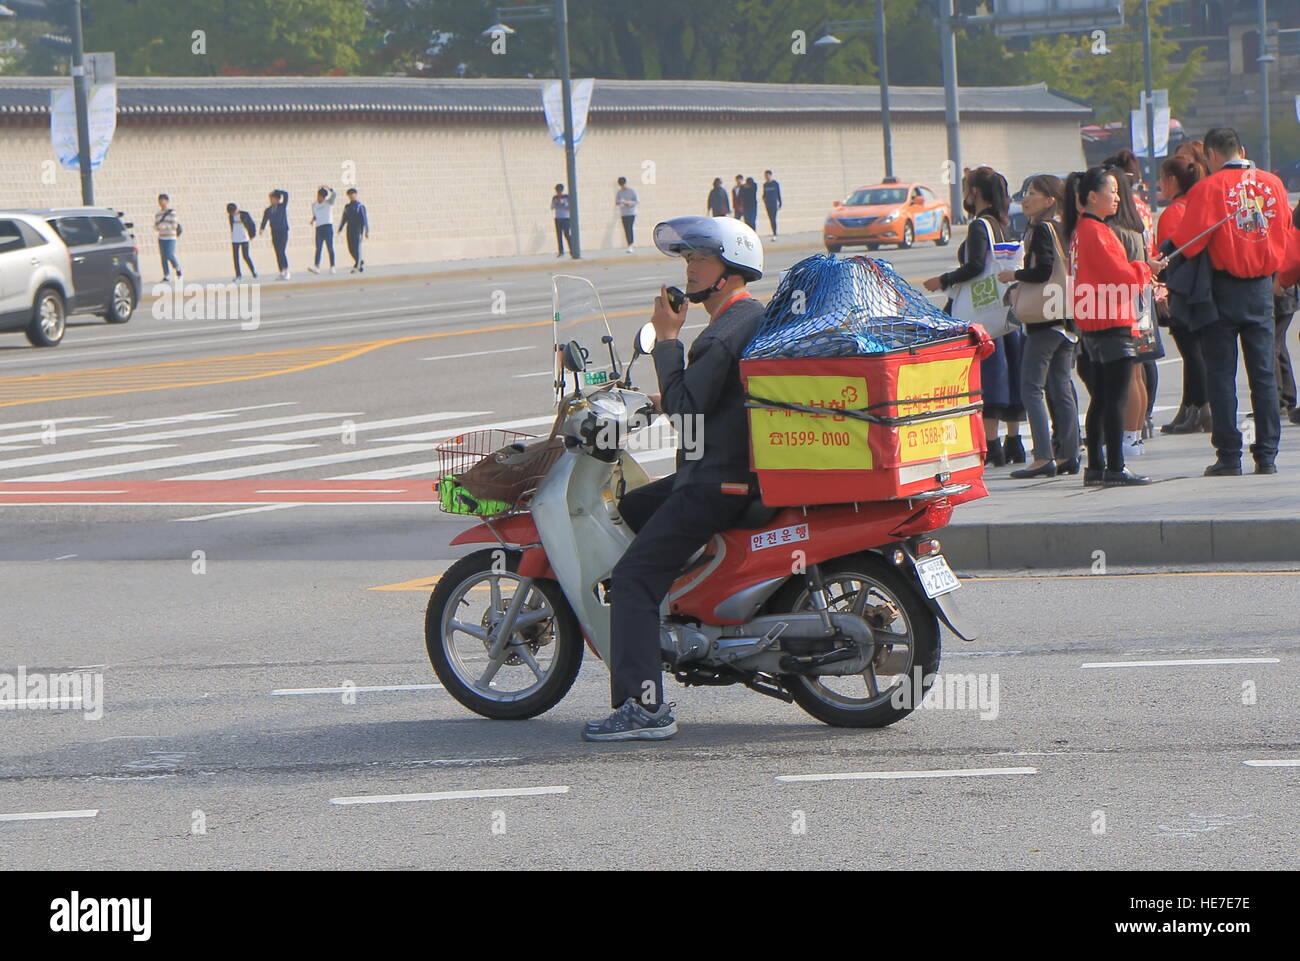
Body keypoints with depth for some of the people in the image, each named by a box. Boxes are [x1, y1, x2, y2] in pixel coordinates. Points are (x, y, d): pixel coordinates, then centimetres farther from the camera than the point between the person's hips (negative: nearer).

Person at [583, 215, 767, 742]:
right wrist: (671, 400, 16)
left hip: (716, 482, -11)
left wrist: (668, 338, -15)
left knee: (633, 577, -14)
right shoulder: (756, 318, 15)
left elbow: (686, 405, -22)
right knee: (628, 511, 26)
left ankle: (644, 706, -22)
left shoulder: (726, 332, -19)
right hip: (732, 468, 11)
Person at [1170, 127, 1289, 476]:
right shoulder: (1273, 184, 5)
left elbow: (1187, 241, -15)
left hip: (1224, 288, -4)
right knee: (1264, 373, 7)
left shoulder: (1209, 188, -9)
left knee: (1221, 374, 1)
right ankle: (1267, 456, 6)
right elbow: (1284, 235, 13)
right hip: (1262, 288, 4)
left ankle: (1229, 457, -1)